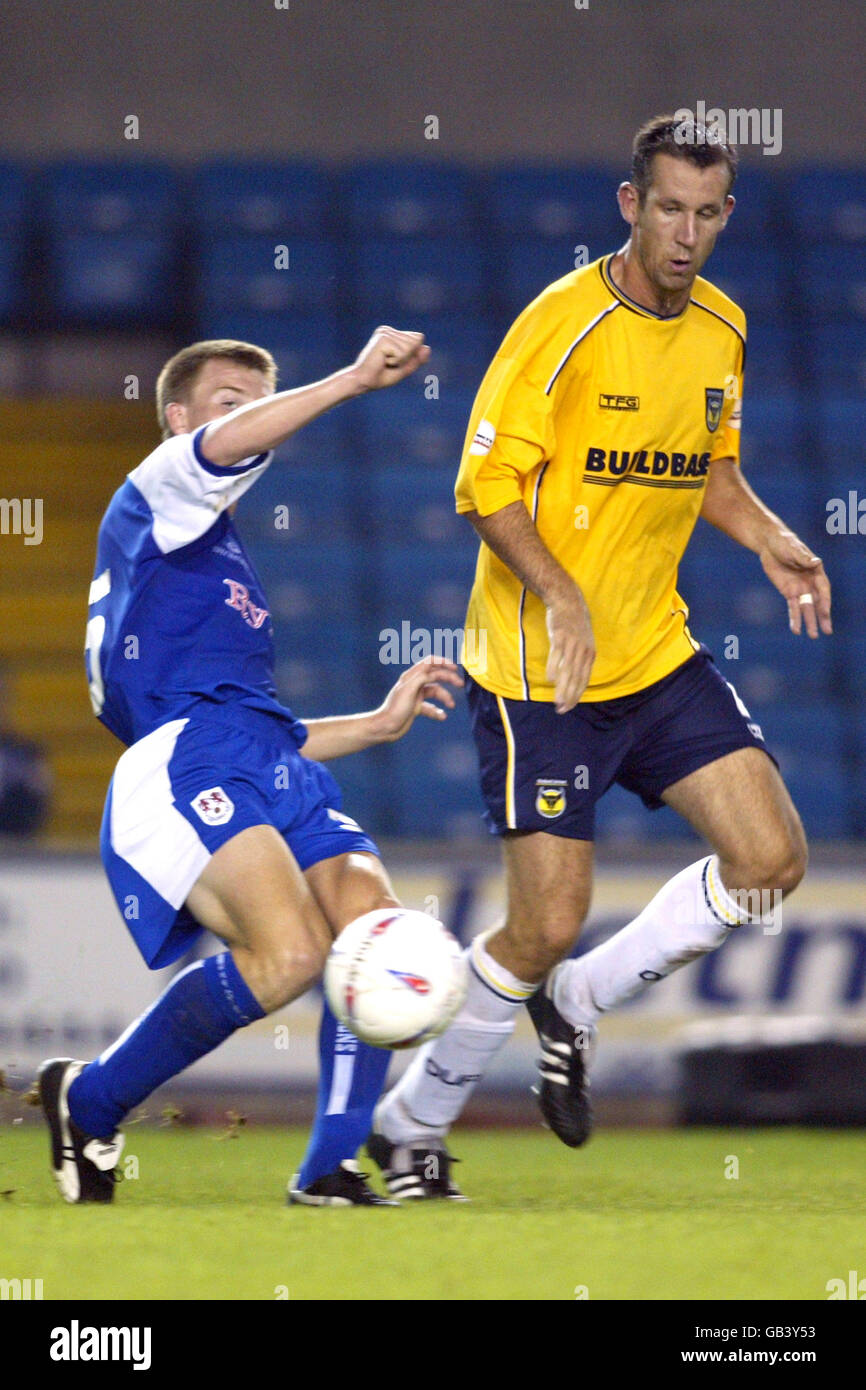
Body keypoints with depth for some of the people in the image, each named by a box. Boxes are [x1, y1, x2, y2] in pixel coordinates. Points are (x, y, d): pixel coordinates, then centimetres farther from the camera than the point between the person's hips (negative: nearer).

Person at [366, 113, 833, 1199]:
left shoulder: (721, 328, 6)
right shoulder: (564, 322, -15)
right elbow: (486, 486, -15)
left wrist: (768, 541, 3)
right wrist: (563, 595, -28)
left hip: (659, 658, 6)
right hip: (537, 674, -6)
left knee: (771, 859, -7)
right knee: (547, 927, -9)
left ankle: (577, 1002, 15)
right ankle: (409, 1128, 13)